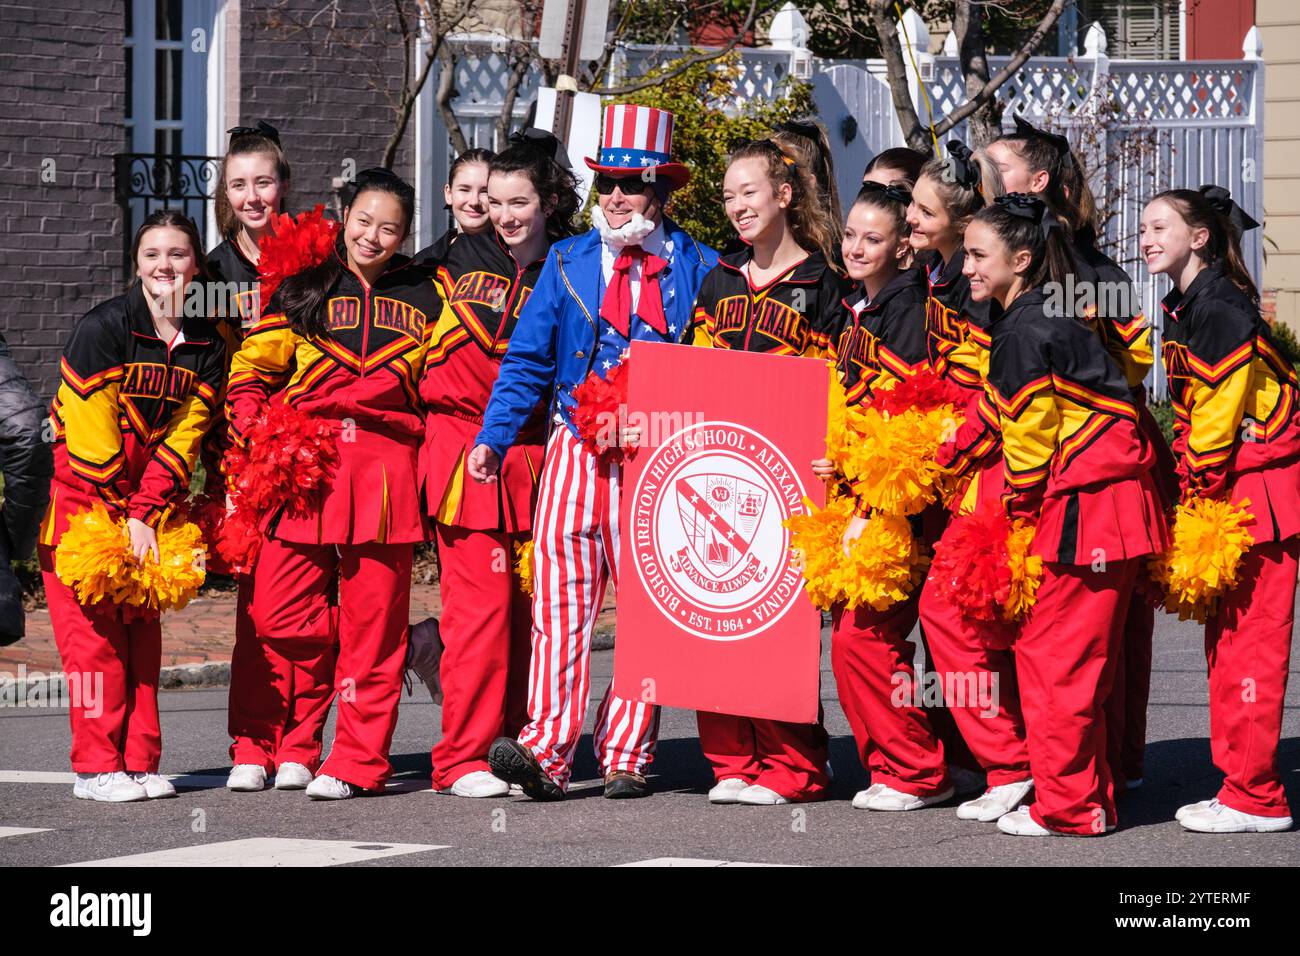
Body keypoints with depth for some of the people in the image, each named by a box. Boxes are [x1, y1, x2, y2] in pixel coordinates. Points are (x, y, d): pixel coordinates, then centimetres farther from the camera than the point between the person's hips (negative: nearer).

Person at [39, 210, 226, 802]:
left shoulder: (206, 345, 1)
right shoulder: (102, 328, -15)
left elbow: (182, 439, -3)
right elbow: (91, 433, -16)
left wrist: (144, 517, -13)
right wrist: (120, 516, -13)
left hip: (145, 494, 5)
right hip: (78, 496, -5)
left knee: (141, 628, 4)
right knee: (93, 629, -7)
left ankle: (139, 762, 9)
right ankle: (96, 767, -5)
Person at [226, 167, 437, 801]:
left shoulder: (424, 298, 16)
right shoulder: (303, 291, 15)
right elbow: (248, 375, 11)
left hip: (385, 474, 0)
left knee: (373, 624, -3)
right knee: (282, 613, -7)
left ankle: (357, 761, 3)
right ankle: (297, 743, 12)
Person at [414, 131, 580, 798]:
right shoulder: (461, 262, 5)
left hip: (534, 454, 2)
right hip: (464, 447, -2)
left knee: (526, 605, 2)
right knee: (482, 600, -9)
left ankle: (515, 746, 11)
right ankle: (462, 759, -6)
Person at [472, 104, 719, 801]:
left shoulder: (698, 270, 5)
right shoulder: (568, 261, 12)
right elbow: (527, 359, 12)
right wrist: (493, 437, 3)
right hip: (577, 449, 1)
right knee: (562, 597, -10)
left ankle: (625, 756, 7)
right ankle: (546, 750, -16)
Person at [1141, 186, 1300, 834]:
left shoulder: (1219, 306, -16)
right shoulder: (1183, 308, 14)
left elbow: (1216, 415, -18)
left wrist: (1198, 500, -12)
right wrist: (1188, 492, 9)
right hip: (1230, 489, 10)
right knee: (1226, 637, 11)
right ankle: (1241, 786, 16)